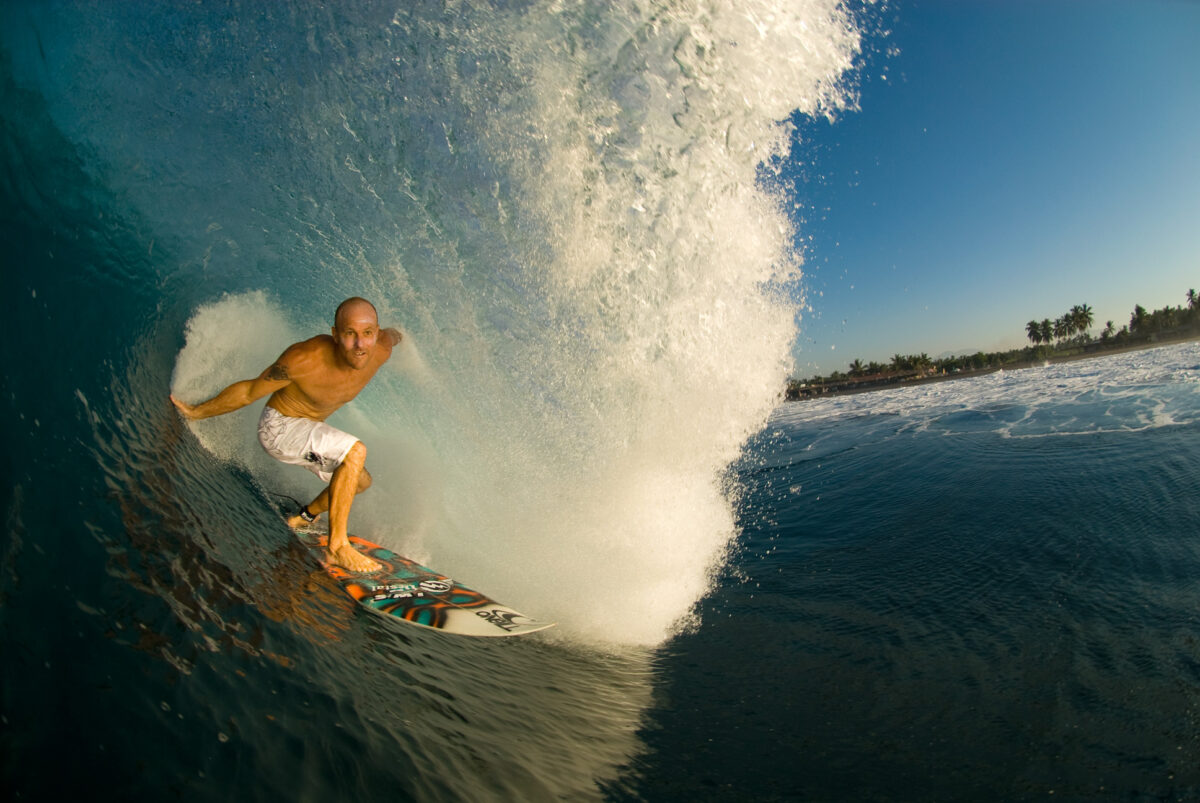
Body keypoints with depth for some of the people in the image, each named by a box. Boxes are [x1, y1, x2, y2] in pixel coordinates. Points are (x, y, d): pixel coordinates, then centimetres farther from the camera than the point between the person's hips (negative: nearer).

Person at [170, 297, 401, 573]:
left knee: (361, 481, 17)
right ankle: (338, 546, -22)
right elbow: (249, 391, -18)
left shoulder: (381, 350, -22)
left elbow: (392, 333, 6)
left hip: (309, 428, 7)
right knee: (355, 451, -30)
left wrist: (394, 334, 30)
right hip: (277, 427, -7)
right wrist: (196, 413, -5)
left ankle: (304, 518, 40)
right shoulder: (305, 358, -35)